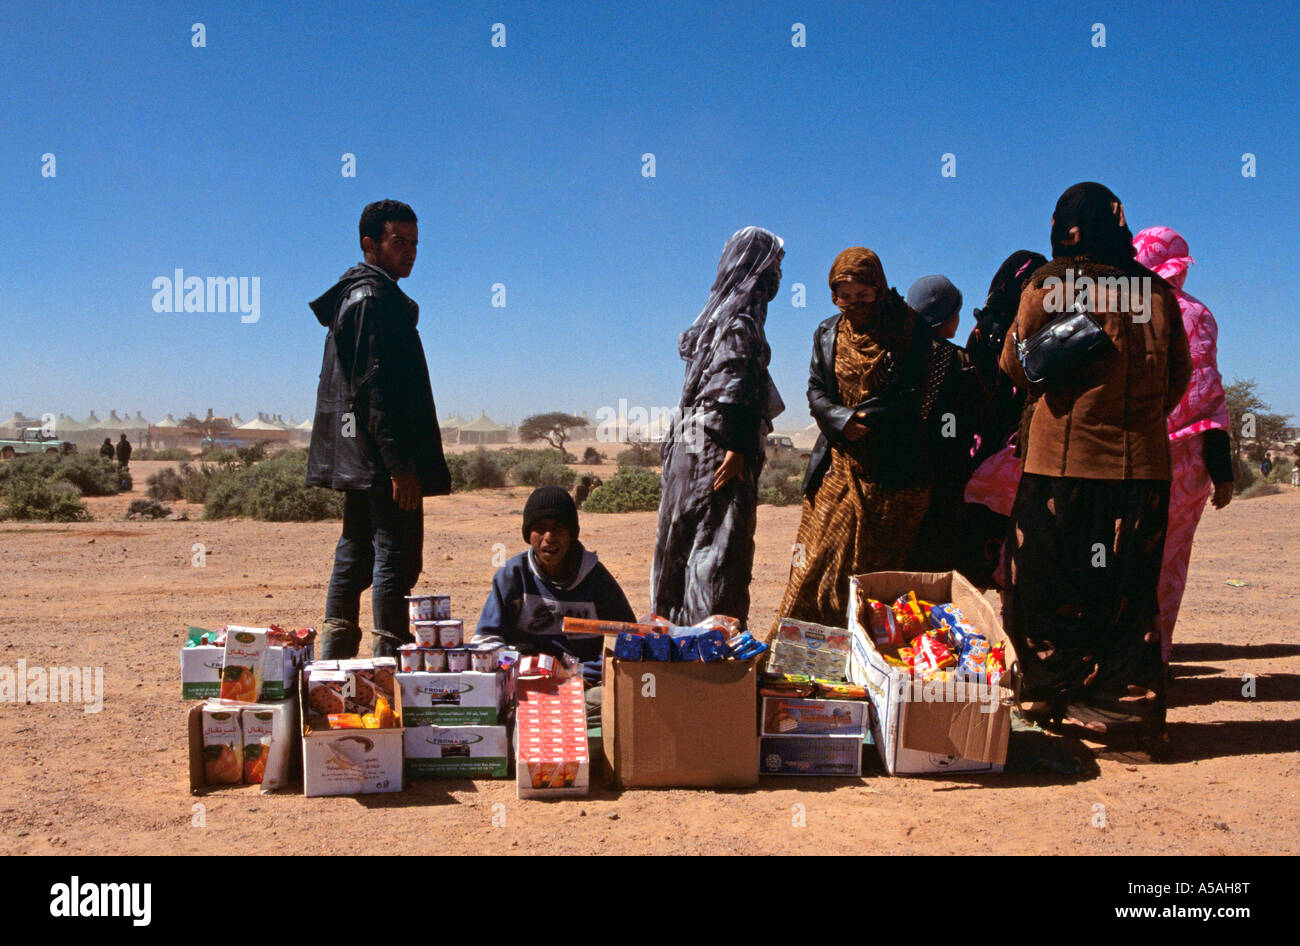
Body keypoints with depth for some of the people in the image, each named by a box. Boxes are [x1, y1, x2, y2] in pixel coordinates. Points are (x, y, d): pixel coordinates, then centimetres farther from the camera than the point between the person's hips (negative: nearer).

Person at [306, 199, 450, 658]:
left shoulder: (352, 295, 20)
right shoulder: (376, 299, -12)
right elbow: (376, 388, -20)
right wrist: (400, 464, -22)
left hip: (355, 459, 11)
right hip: (381, 458, -11)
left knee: (355, 553, 15)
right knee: (396, 556, -8)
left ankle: (332, 664, 21)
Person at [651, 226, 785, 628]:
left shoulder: (722, 311, 19)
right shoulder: (741, 317, -10)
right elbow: (732, 382, -19)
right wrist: (736, 447, -22)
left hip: (694, 444, 10)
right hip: (719, 445, -10)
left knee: (686, 538, 12)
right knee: (721, 541, -7)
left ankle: (675, 626, 20)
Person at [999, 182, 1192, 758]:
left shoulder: (1048, 286, -7)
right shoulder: (1157, 290, 3)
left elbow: (1016, 367, 3)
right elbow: (1179, 375, 11)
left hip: (1064, 460, -3)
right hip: (1142, 462, 3)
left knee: (1046, 582, 11)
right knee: (1131, 591, 11)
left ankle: (1051, 693, 18)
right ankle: (1141, 707, 10)